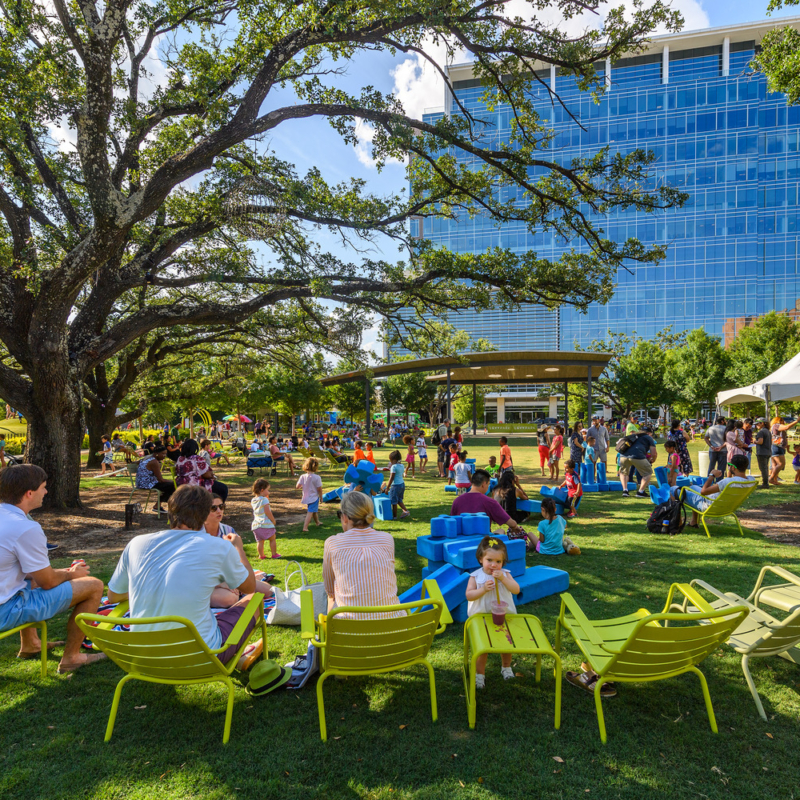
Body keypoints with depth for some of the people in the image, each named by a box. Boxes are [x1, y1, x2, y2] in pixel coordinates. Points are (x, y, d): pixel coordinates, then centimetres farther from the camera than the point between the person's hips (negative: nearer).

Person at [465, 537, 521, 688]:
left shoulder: (505, 574, -7)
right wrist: (483, 589, -31)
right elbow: (469, 595, -18)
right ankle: (479, 673, 27)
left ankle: (506, 667, 47)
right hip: (481, 619, -2)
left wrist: (503, 579, -30)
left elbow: (516, 590, -18)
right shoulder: (475, 576, -13)